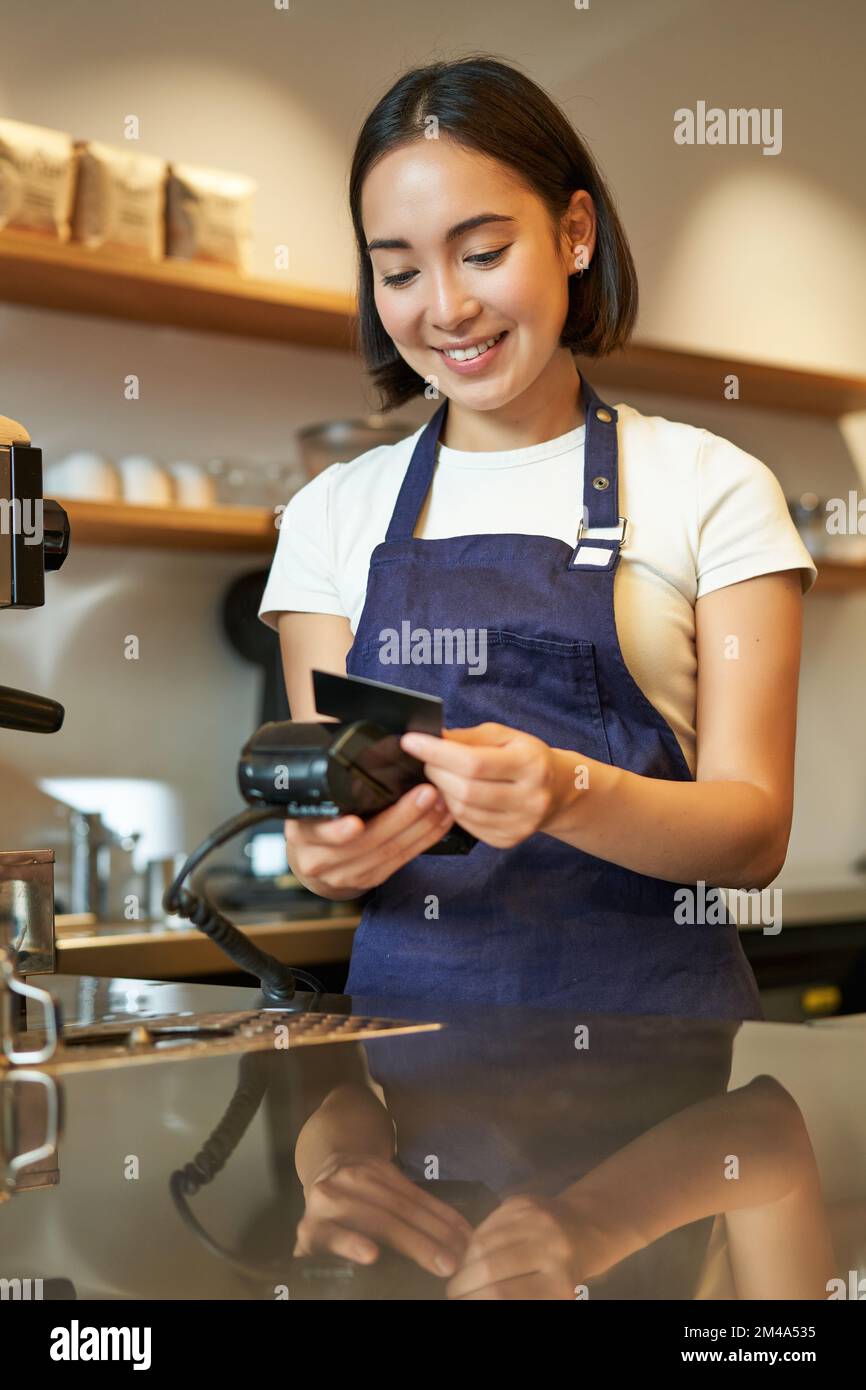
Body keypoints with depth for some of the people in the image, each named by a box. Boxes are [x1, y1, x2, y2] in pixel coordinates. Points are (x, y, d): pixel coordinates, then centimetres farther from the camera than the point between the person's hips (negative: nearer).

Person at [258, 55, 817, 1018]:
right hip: (408, 990, 4)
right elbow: (326, 821, 11)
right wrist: (326, 854, -13)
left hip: (648, 997, -3)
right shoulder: (333, 514, 13)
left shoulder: (712, 488, 5)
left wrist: (570, 793, -20)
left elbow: (756, 831, -1)